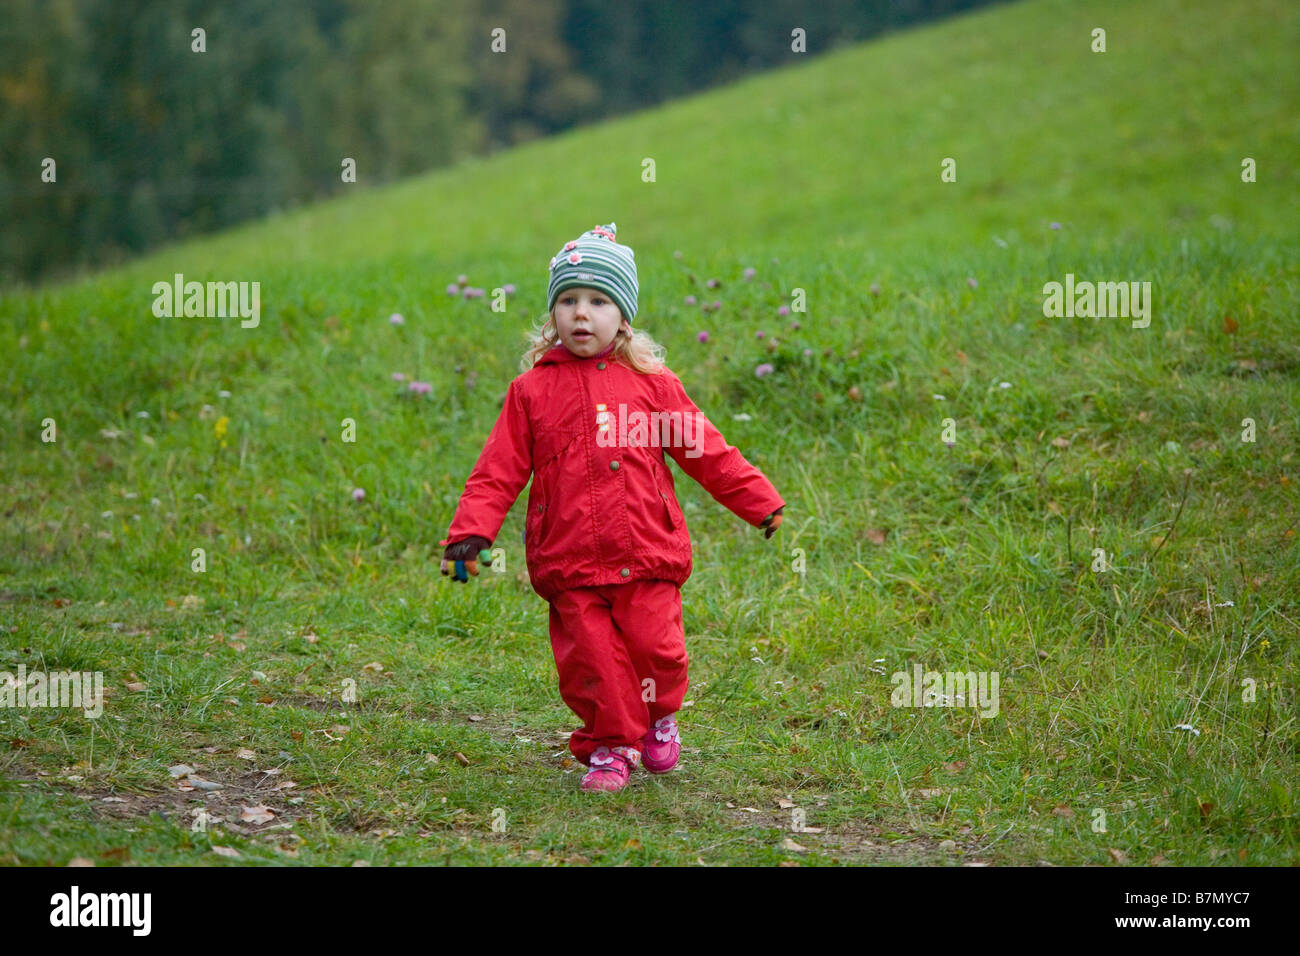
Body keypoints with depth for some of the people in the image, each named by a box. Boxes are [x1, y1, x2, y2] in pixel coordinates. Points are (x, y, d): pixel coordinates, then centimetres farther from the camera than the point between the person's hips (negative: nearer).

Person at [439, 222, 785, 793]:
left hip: (646, 555, 0)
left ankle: (658, 718, 27)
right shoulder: (532, 391, 5)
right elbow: (499, 470, 5)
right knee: (591, 661, -1)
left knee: (656, 650, -3)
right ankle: (609, 745, 19)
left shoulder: (652, 383, 6)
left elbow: (705, 452, 11)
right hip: (570, 562, 0)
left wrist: (761, 504, 11)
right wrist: (470, 532, -6)